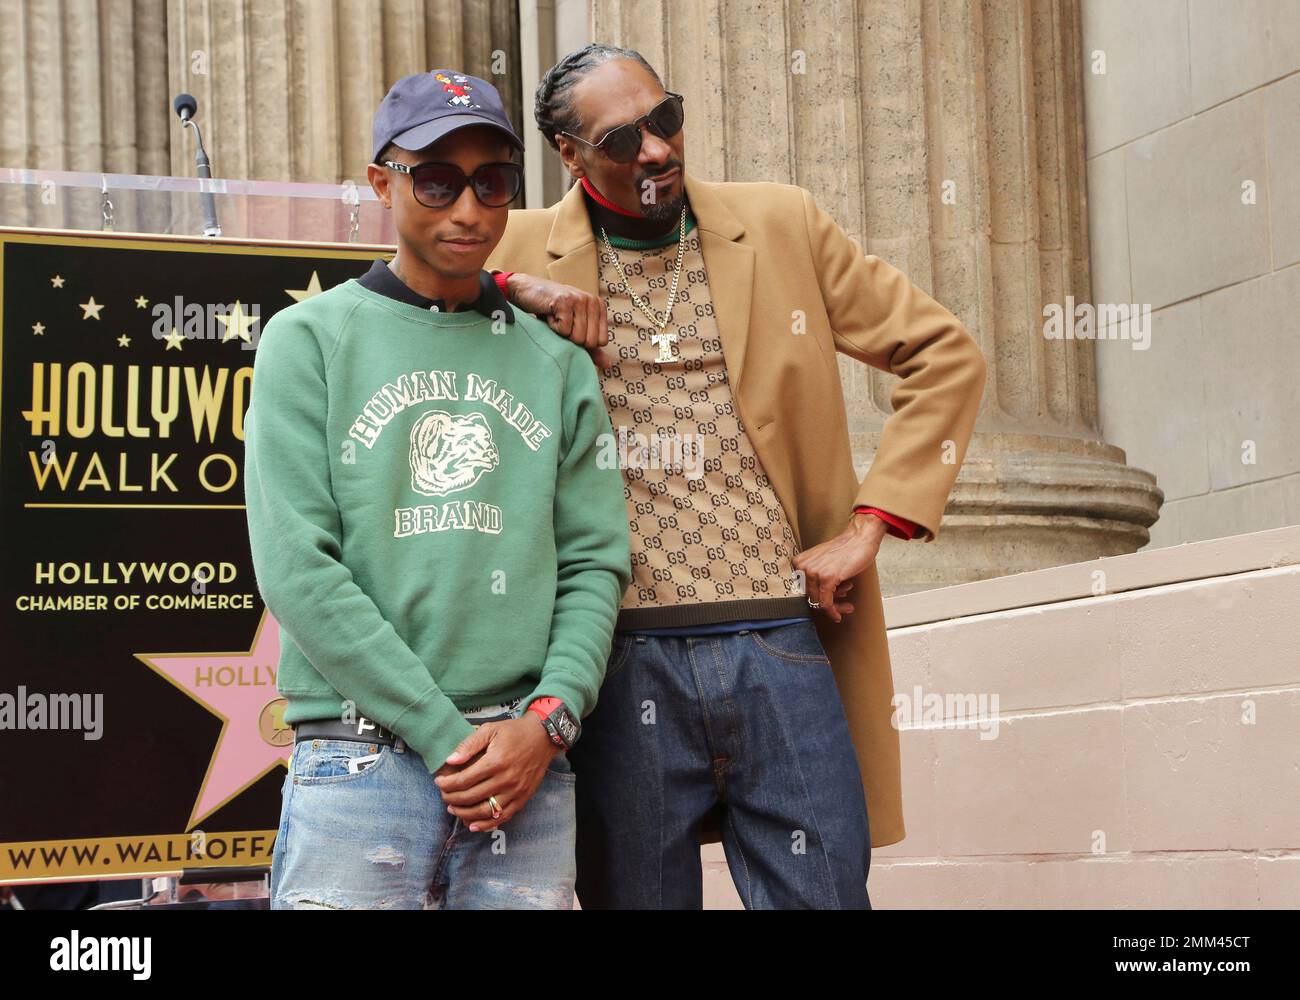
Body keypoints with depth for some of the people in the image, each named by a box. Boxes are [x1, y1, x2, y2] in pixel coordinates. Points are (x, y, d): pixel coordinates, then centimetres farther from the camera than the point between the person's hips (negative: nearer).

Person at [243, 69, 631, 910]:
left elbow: (595, 564, 10)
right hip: (359, 764, -3)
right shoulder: (310, 340, 4)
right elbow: (297, 569, -6)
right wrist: (443, 734, -10)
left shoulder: (557, 364, 14)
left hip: (530, 773, 3)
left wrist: (549, 720, -8)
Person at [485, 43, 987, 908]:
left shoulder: (784, 226, 9)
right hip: (624, 665, 0)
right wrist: (510, 287, -10)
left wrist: (866, 528, 1)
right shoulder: (521, 250, 7)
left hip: (782, 650, 1)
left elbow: (945, 356, 10)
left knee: (823, 894, 1)